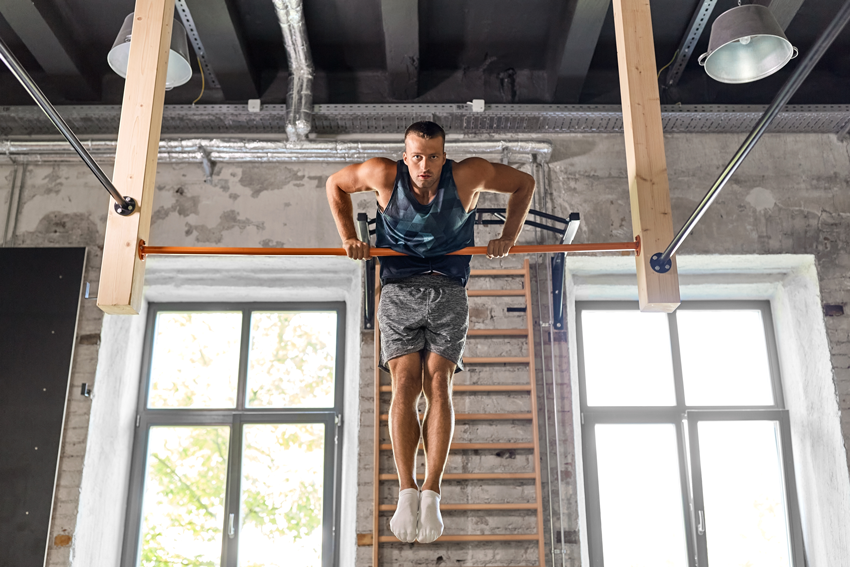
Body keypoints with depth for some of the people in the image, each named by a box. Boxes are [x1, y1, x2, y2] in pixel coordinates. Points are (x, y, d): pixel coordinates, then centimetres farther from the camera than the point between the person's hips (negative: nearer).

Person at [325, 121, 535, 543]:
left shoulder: (468, 175, -7)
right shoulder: (384, 175, -6)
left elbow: (524, 183, 8)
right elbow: (335, 184, 13)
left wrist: (507, 238, 3)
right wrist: (349, 239, 6)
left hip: (448, 292, 0)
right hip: (398, 291, 1)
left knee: (437, 383, -15)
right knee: (405, 383, -14)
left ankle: (431, 493, -17)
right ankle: (406, 492, -15)